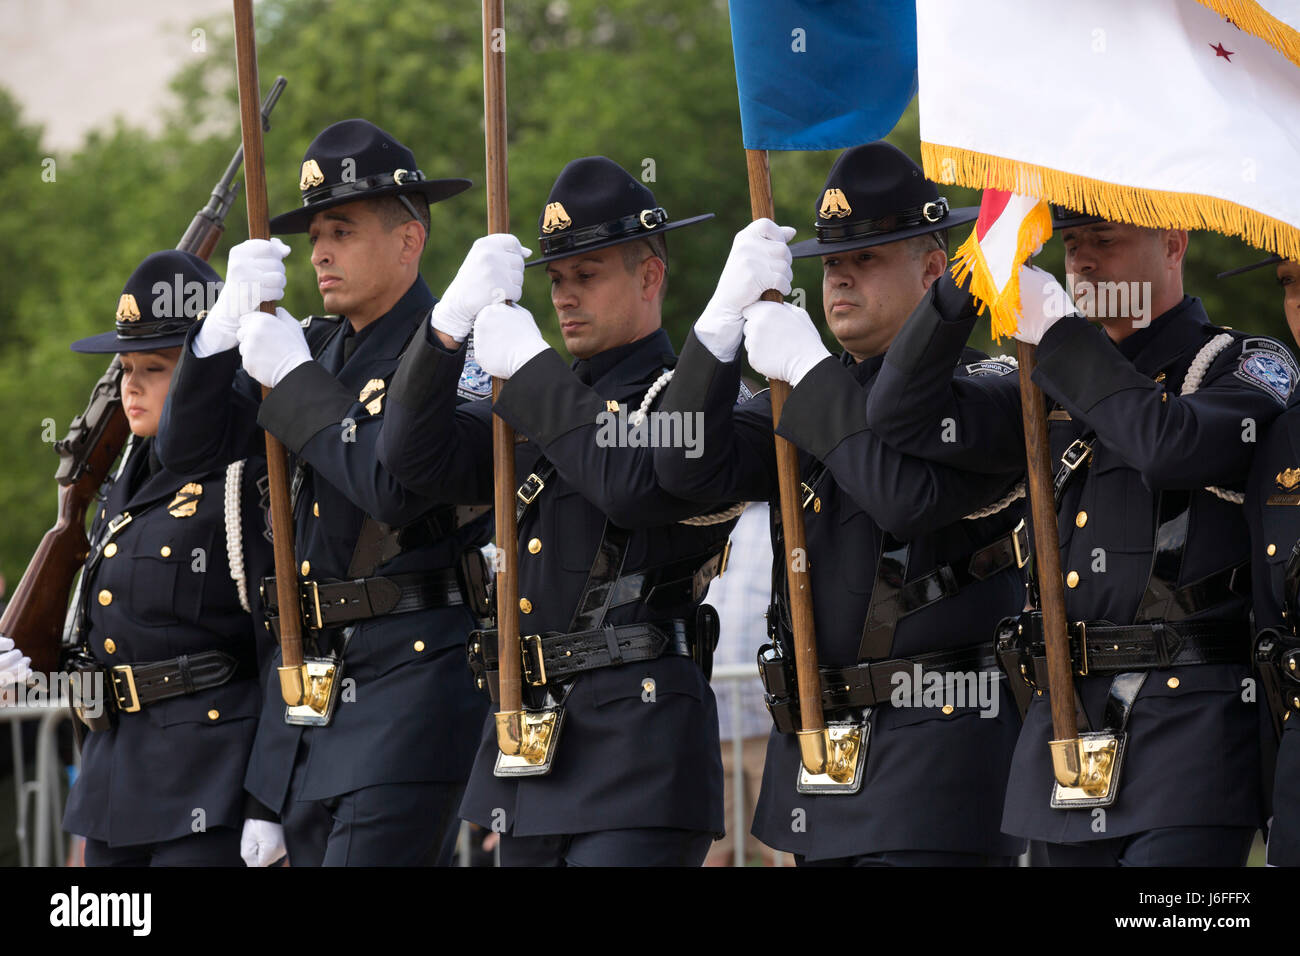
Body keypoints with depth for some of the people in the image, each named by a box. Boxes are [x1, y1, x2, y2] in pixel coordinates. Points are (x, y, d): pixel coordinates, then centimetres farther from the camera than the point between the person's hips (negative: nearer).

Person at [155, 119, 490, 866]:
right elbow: (188, 445, 12)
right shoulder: (319, 347, 16)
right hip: (311, 678, 8)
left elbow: (395, 487, -23)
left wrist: (293, 377, -13)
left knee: (370, 858, -17)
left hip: (413, 666, -8)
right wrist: (232, 319, -2)